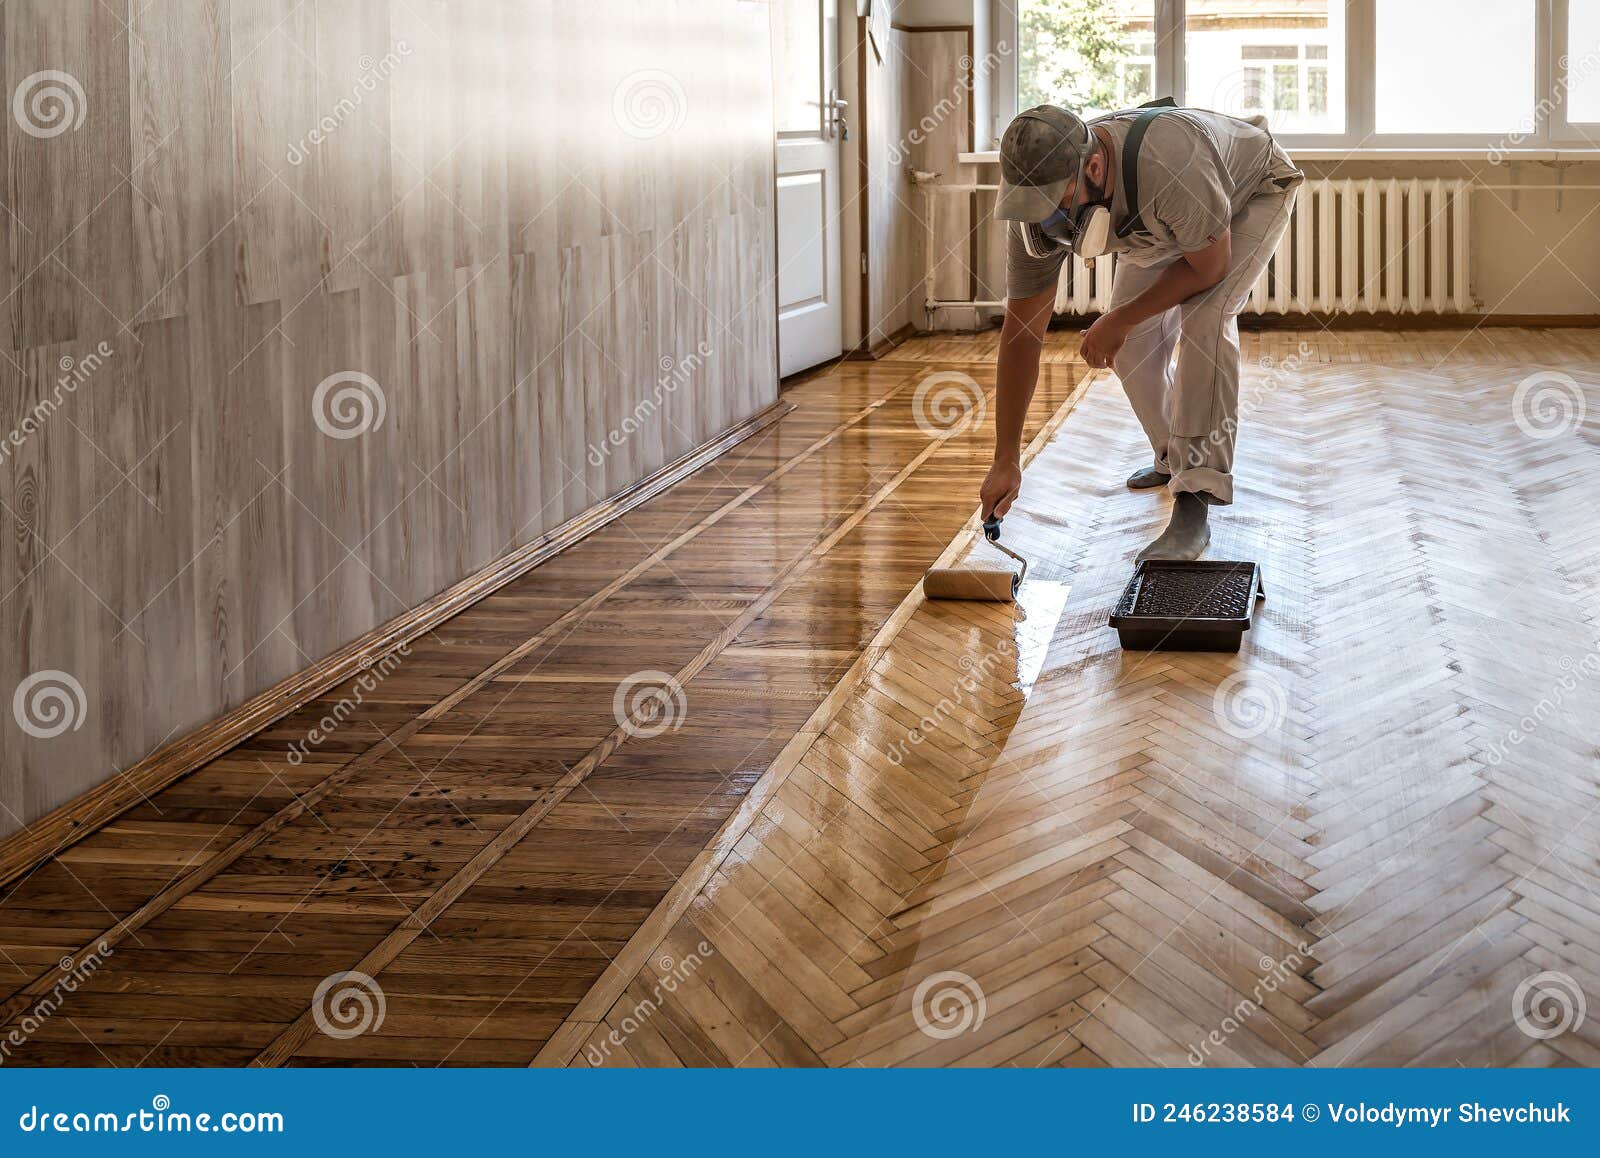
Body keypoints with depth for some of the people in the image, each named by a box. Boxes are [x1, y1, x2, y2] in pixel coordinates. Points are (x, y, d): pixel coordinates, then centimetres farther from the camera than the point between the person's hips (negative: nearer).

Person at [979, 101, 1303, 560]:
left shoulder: (1170, 163, -47)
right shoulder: (1038, 211, -28)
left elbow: (1209, 267, -29)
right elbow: (1022, 329, -22)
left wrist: (1121, 320, -22)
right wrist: (1006, 462, -23)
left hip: (1254, 191, -6)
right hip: (1166, 224, 6)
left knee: (1204, 319, -26)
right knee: (1132, 344, -2)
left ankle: (1194, 507, -25)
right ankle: (1173, 459, 28)